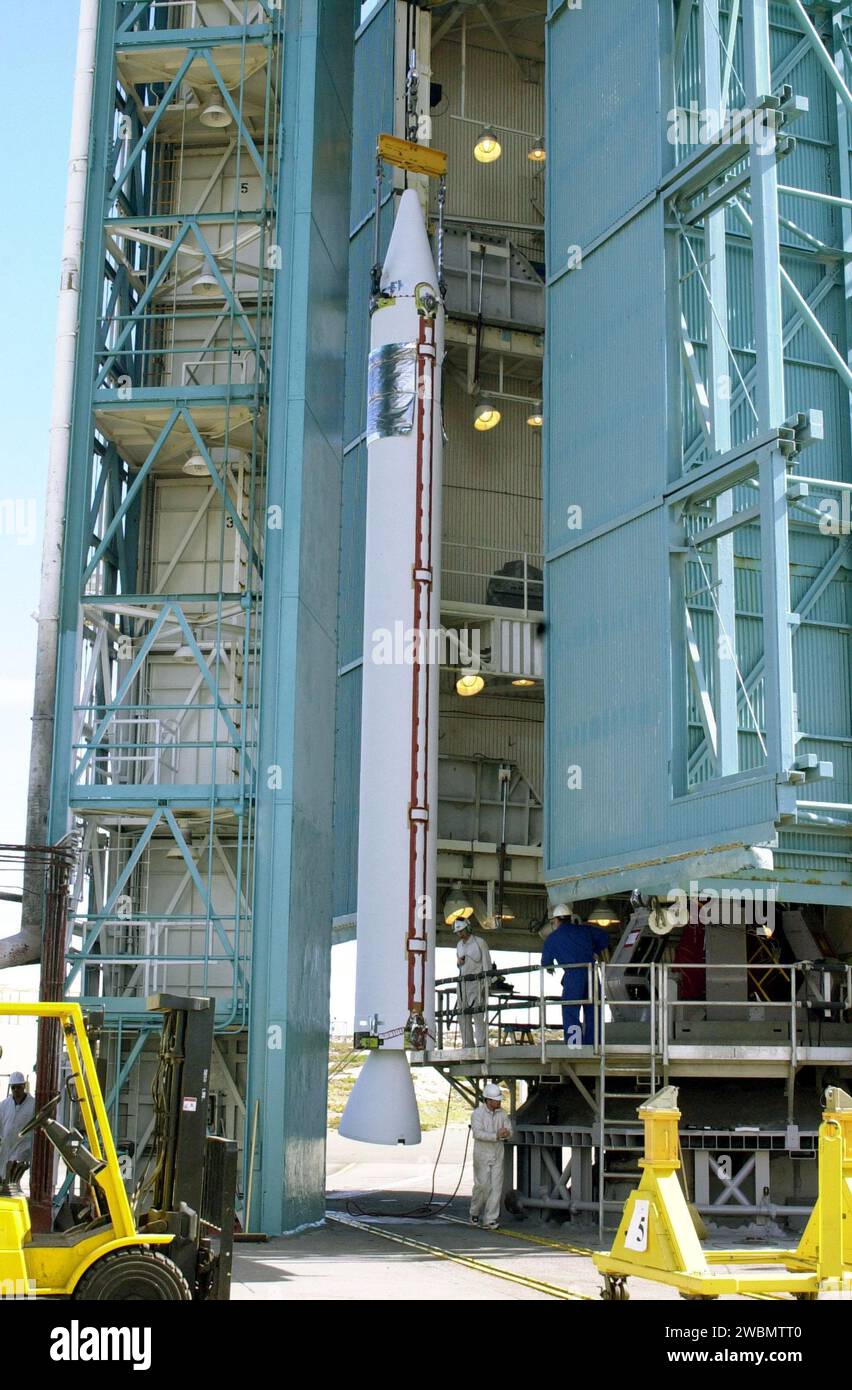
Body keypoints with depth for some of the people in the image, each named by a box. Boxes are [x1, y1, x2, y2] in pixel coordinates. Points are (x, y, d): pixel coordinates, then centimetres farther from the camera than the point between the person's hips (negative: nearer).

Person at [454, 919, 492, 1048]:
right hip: (462, 983, 6)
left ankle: (481, 1045, -13)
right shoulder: (459, 945, 15)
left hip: (477, 982, -6)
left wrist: (486, 986, -15)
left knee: (478, 1015, -12)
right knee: (463, 1016, 1)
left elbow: (487, 964, -7)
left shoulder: (479, 942, -4)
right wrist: (459, 962, -1)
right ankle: (467, 1046, 3)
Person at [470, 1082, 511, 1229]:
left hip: (498, 1155, 4)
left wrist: (506, 1132, -21)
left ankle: (490, 1220, 1)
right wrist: (496, 1136, -28)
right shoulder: (477, 1113, -11)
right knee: (482, 1185, -1)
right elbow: (477, 1133, -23)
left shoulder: (502, 1113, 3)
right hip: (482, 1155, -4)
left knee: (496, 1186, -2)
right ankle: (475, 1212, 24)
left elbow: (509, 1132, 3)